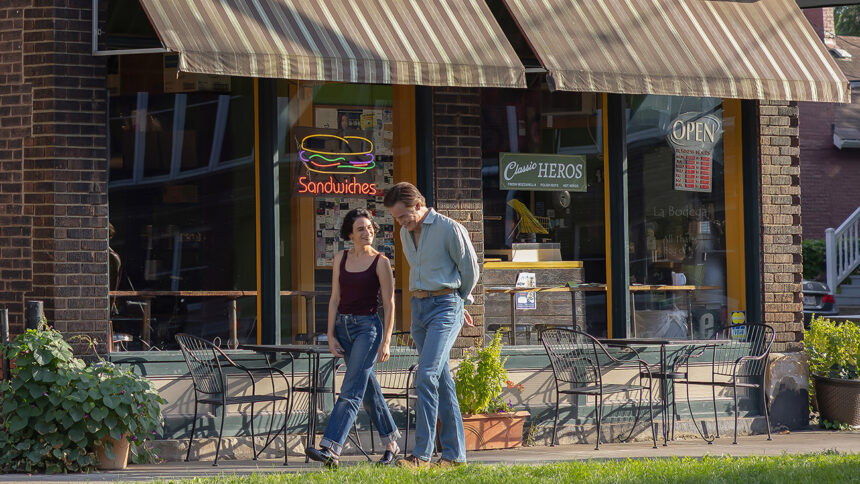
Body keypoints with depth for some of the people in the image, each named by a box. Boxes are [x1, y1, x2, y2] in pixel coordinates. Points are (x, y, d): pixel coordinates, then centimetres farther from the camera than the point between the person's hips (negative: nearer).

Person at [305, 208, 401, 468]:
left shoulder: (381, 262, -5)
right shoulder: (341, 259, 8)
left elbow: (389, 304, -6)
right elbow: (335, 299, 9)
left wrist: (386, 342, -11)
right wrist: (331, 335, 2)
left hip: (368, 327, -6)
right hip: (343, 325, 6)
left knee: (351, 391, -13)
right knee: (368, 389, 12)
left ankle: (330, 449, -23)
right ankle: (391, 444, 23)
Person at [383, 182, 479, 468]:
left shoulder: (449, 229, -11)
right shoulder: (406, 233, 13)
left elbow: (470, 270, -1)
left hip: (445, 307, -8)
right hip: (418, 307, 8)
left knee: (426, 377, -18)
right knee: (441, 382, 7)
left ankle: (422, 454, -21)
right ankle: (454, 453, 9)